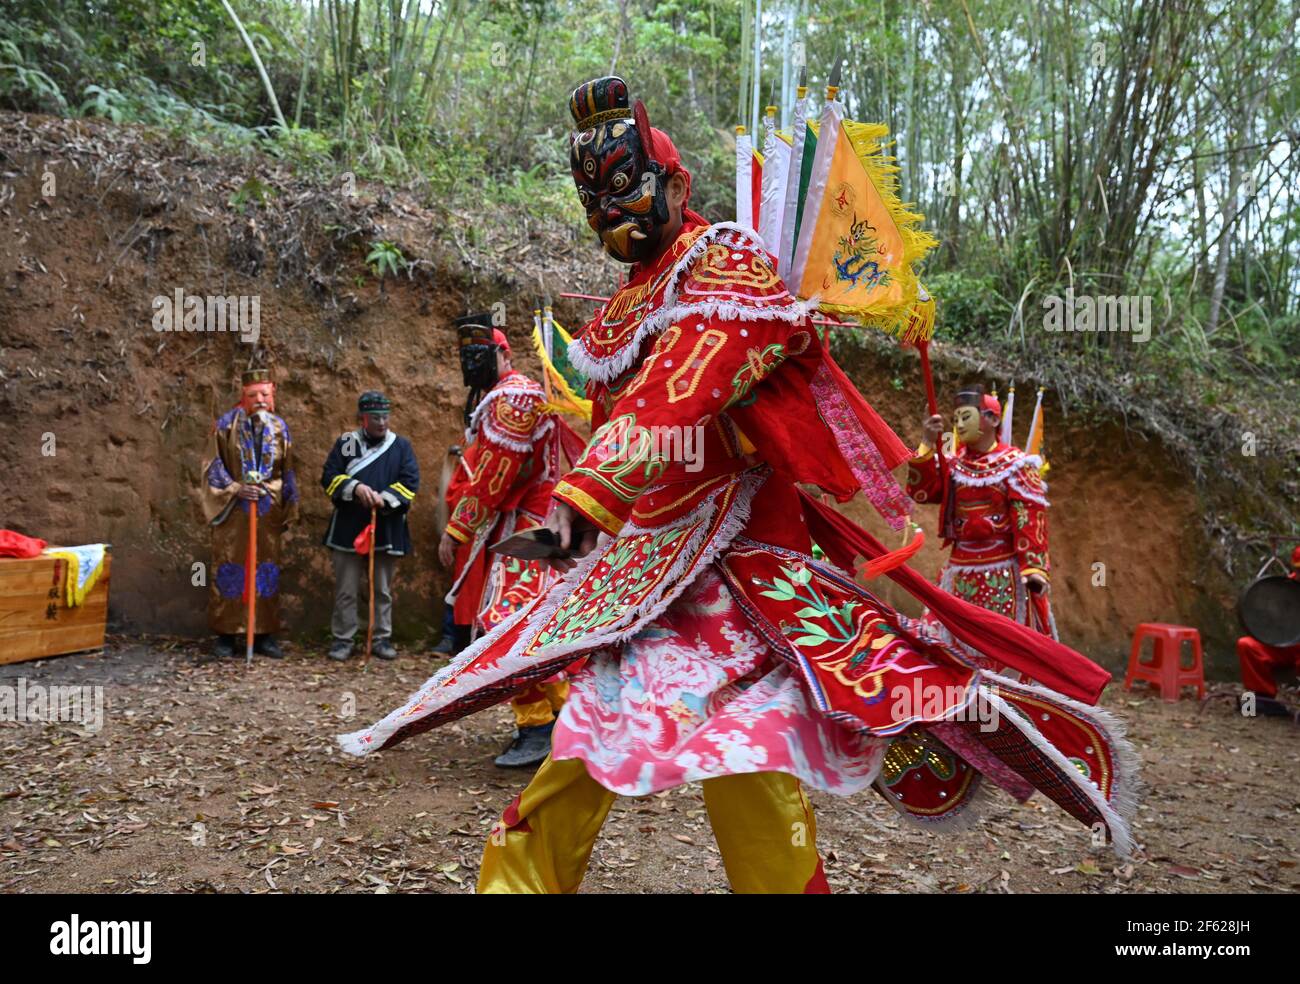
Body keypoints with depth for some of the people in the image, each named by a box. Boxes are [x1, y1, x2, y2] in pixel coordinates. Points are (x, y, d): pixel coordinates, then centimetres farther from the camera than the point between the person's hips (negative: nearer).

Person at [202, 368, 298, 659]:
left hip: (268, 511, 3)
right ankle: (226, 634, 9)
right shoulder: (226, 424, -2)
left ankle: (264, 634, 12)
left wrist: (288, 510, 11)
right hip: (232, 509, -2)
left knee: (266, 568, 5)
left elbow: (287, 473, 12)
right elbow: (213, 464, -1)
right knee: (229, 567, 1)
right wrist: (236, 488, -14)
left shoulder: (280, 427, 7)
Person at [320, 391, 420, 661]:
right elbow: (329, 478, 0)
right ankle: (342, 639, 15)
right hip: (348, 529, 0)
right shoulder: (345, 443, 4)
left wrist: (384, 499, -17)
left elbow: (411, 482, -2)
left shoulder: (401, 446, 5)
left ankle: (382, 639, 19)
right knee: (346, 590, 5)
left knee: (383, 590, 10)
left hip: (387, 530, 1)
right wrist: (355, 487, -18)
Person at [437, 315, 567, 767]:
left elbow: (492, 477, -20)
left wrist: (456, 531, -16)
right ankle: (564, 704, 22)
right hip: (499, 529, 11)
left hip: (520, 528, -11)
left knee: (506, 620, -17)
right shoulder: (489, 399, 22)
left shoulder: (514, 396, -13)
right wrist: (460, 527, 11)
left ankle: (537, 728, -12)